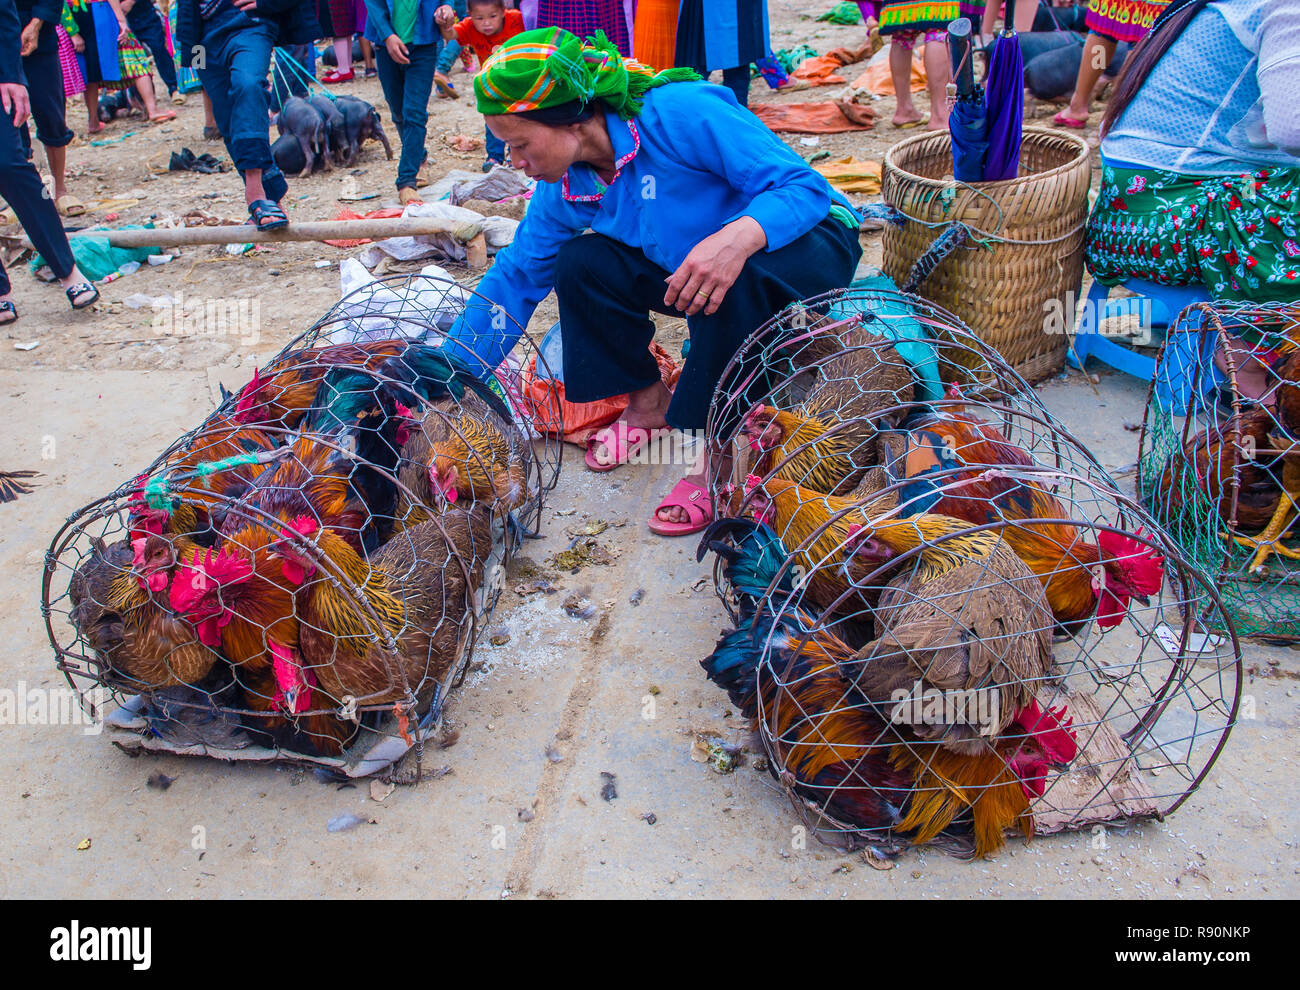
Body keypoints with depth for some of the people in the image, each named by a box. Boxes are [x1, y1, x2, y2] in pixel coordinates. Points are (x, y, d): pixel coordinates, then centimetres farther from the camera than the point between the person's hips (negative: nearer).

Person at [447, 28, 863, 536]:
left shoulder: (680, 112, -29)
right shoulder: (565, 188, -6)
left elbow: (806, 184, -29)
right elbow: (517, 275, 2)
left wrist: (738, 237, -50)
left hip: (809, 244, -6)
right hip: (690, 276, 6)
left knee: (738, 276, -40)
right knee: (579, 263, -11)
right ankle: (650, 401, 7)